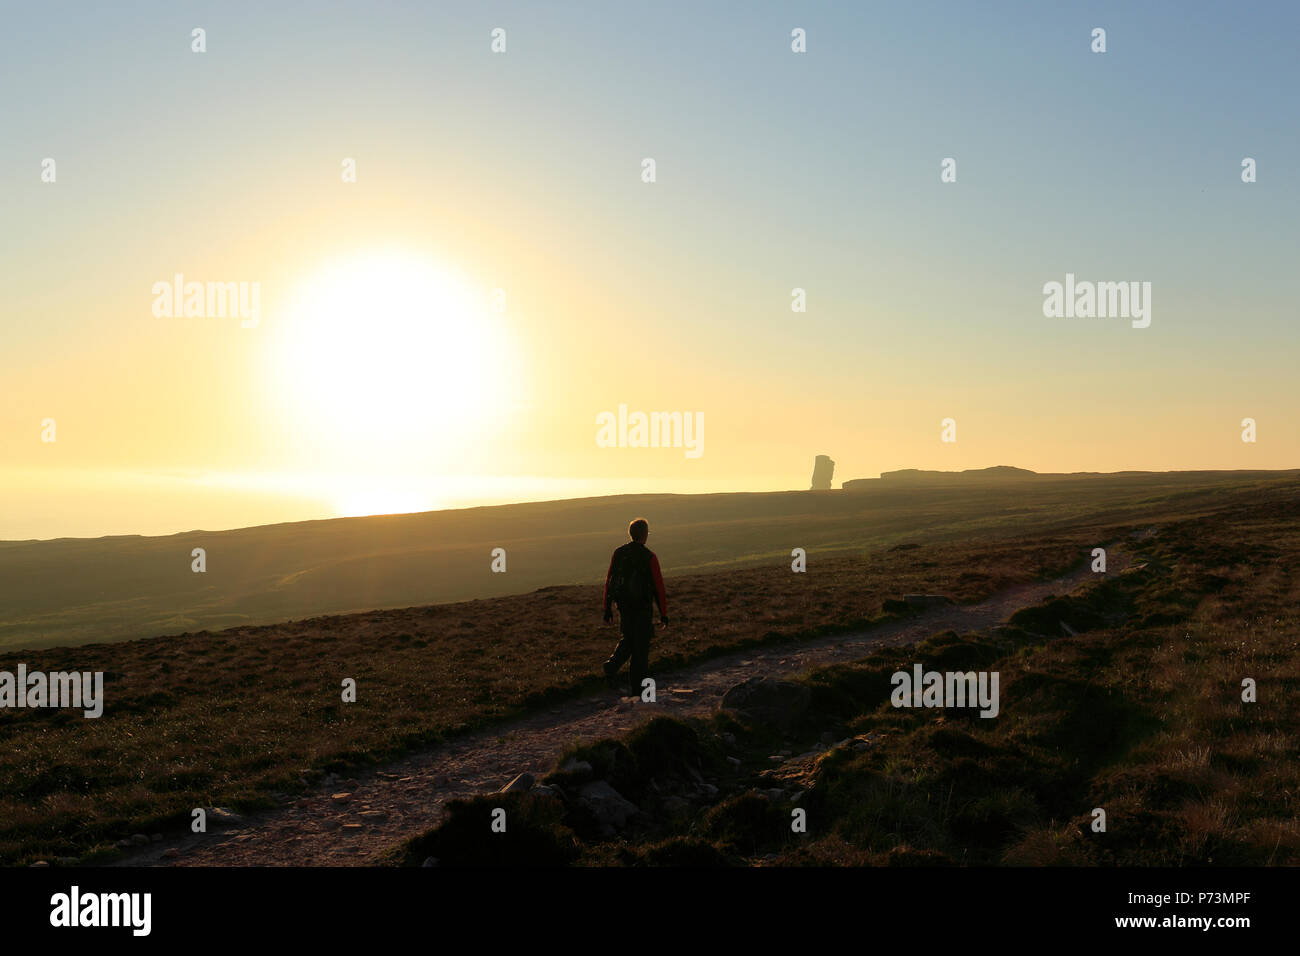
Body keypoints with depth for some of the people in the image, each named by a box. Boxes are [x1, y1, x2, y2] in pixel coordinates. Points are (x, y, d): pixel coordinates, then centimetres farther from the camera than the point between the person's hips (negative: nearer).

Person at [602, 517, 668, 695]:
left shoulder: (618, 553, 1)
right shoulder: (649, 557, -12)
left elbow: (609, 581, 4)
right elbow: (658, 587, -11)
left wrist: (607, 609, 11)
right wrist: (663, 613, -4)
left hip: (624, 607, 4)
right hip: (643, 608, -4)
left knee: (628, 640, 24)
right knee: (641, 647, 6)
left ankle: (612, 664, -3)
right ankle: (636, 690, 9)